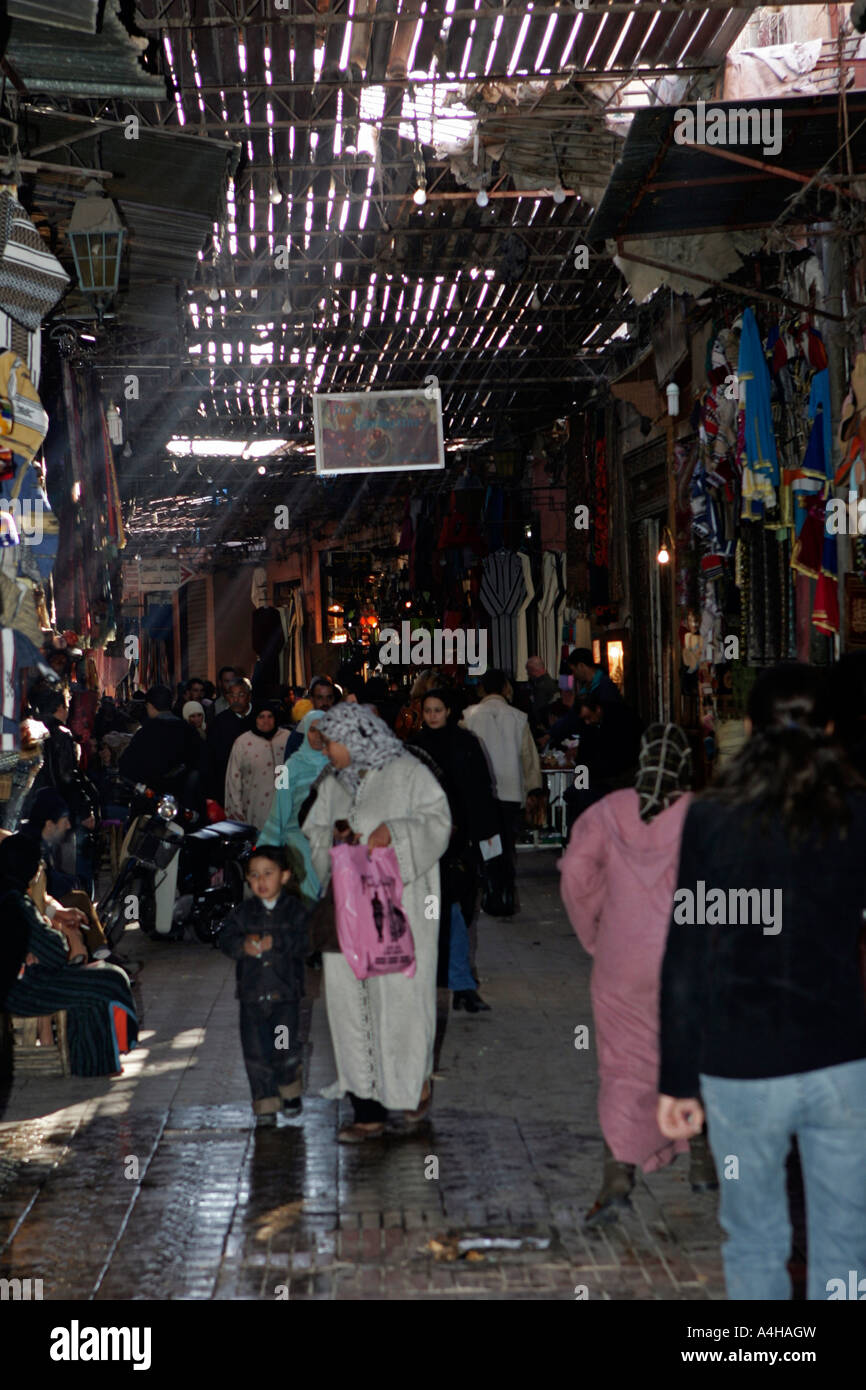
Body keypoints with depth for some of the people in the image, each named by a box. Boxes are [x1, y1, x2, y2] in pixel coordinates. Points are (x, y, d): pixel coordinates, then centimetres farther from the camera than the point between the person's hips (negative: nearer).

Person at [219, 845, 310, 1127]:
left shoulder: (295, 910, 0)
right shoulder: (243, 911, 6)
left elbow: (303, 942, -13)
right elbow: (226, 939, -3)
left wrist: (274, 943, -23)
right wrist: (244, 945, -23)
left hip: (285, 991, -2)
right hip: (252, 994, 2)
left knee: (285, 1050, -1)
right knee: (255, 1051, 1)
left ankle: (290, 1090, 27)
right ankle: (266, 1103, 12)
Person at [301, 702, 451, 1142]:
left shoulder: (406, 773, -3)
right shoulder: (332, 784, 16)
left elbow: (438, 821, -5)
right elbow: (311, 835, 18)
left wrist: (394, 832, -20)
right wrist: (333, 836, -4)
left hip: (398, 904, -5)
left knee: (398, 997, -4)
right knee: (348, 999, 0)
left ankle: (418, 1080, 22)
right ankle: (368, 1110, 5)